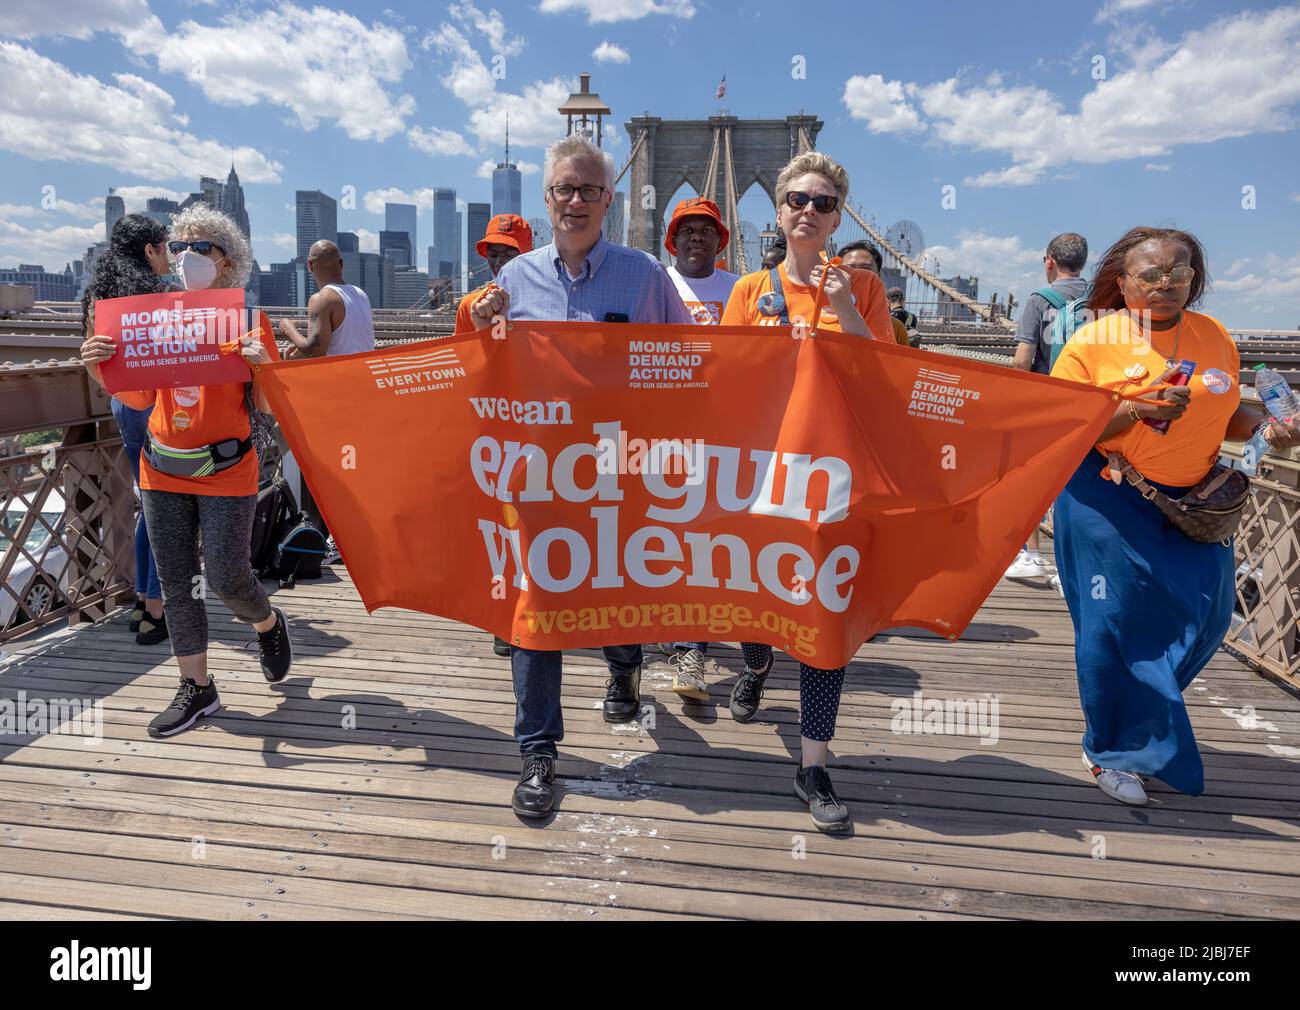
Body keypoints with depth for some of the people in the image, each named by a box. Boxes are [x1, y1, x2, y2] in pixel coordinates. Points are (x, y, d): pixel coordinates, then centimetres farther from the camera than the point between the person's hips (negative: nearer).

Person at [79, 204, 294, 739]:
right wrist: (102, 369, -6)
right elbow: (140, 397, 12)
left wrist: (261, 364, -25)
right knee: (176, 583, 8)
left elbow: (270, 407, -6)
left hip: (226, 473, -4)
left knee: (226, 579, -4)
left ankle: (268, 624, 30)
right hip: (162, 471, 5)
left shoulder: (248, 318, -4)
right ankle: (197, 688, 20)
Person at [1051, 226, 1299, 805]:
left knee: (1205, 614, 3)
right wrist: (1134, 411, -22)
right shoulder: (1093, 341, -7)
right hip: (1110, 501, -5)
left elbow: (1226, 415, 19)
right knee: (1117, 622, -1)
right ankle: (1113, 751, 18)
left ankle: (1139, 706, 29)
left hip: (1193, 502, 5)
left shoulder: (1214, 336, 9)